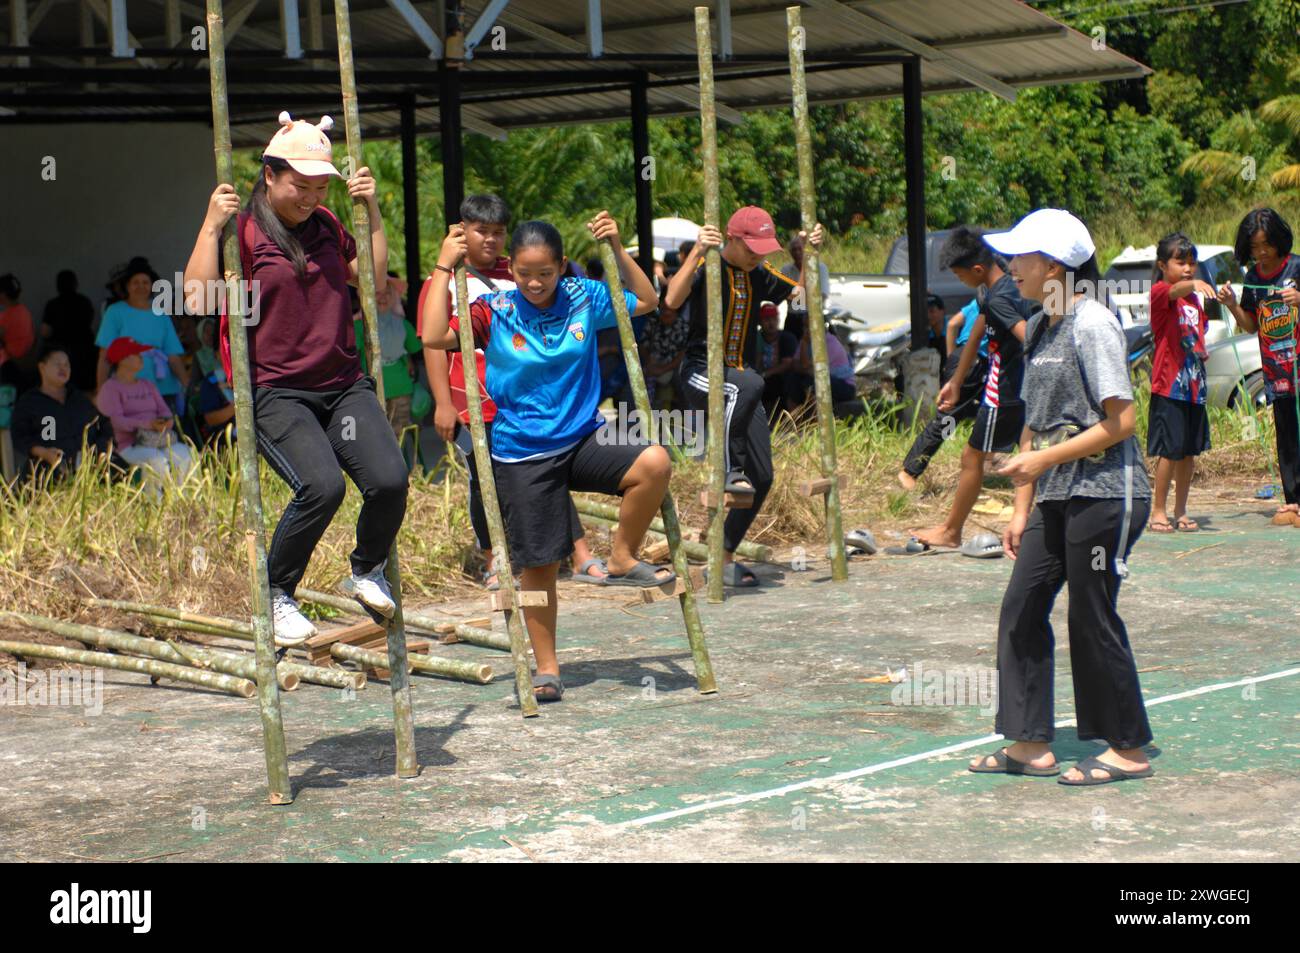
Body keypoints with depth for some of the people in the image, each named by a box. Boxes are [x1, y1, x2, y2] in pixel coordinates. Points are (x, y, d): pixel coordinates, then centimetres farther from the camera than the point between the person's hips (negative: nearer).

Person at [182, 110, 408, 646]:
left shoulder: (325, 224, 13)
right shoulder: (243, 231, -4)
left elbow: (375, 280, 22)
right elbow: (198, 299, -14)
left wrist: (372, 211, 14)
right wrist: (211, 226, -19)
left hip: (345, 385, 5)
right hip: (277, 392, -5)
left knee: (389, 480, -17)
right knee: (322, 486, -27)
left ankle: (367, 572, 15)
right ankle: (276, 594, -2)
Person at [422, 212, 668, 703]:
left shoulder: (583, 298, 2)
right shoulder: (495, 312, -6)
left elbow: (647, 300, 15)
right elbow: (434, 336, -19)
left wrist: (618, 249, 5)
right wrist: (445, 267, -15)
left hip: (584, 441, 2)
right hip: (523, 455, -2)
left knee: (655, 463, -26)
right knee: (539, 564, 0)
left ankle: (622, 560, -5)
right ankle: (546, 668, 16)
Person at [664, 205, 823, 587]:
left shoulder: (759, 275, 10)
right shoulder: (706, 267, -8)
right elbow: (672, 300, -27)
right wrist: (697, 252, -34)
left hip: (740, 385, 7)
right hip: (700, 374, -7)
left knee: (761, 477, -1)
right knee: (748, 383, -42)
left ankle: (724, 558, 12)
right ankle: (730, 470, -32)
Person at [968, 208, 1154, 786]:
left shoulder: (1093, 326, -13)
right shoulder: (1040, 329, 12)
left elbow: (1121, 421, -17)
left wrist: (1045, 458, -19)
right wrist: (1022, 509, 14)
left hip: (1104, 494, -9)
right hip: (1056, 498, 9)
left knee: (1091, 619, -2)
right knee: (1021, 611, 6)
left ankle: (1128, 750, 11)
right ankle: (1030, 744, 13)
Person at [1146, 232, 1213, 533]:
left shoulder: (1194, 299, 18)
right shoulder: (1159, 292, -8)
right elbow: (1175, 290, -32)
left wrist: (1203, 350, 10)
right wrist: (1194, 284, -52)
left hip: (1195, 386, 8)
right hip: (1168, 386, -8)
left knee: (1191, 451, 9)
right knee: (1170, 450, -8)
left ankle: (1180, 512, 17)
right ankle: (1159, 511, 1)